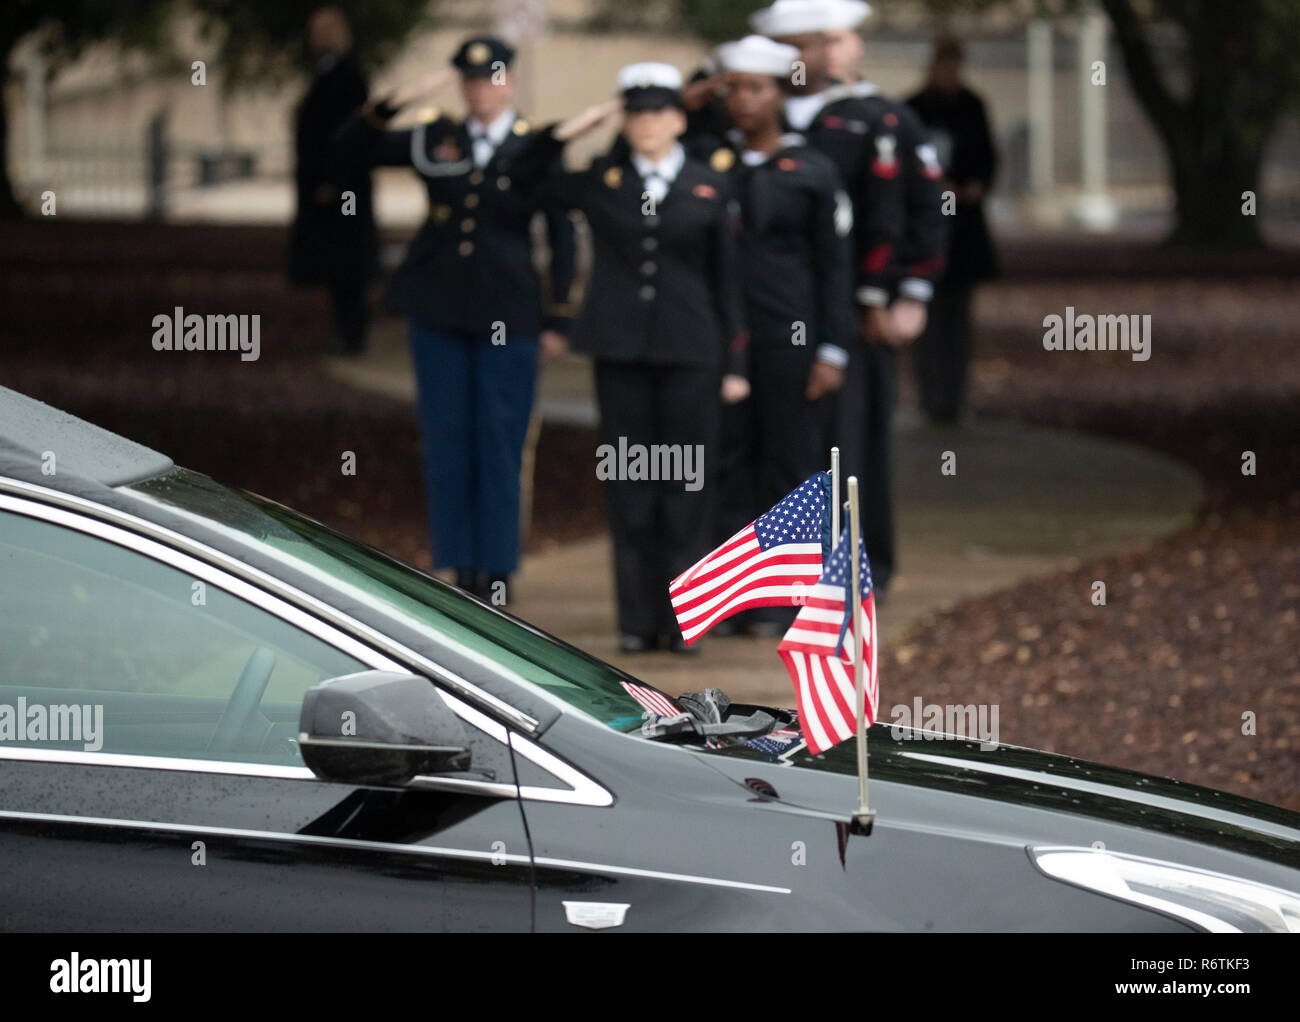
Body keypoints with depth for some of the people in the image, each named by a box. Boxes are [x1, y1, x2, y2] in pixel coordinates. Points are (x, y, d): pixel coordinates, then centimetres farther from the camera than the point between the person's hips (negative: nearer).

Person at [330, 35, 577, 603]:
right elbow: (352, 150, 4)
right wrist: (395, 104, -10)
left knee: (499, 446, 0)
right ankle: (462, 573, 10)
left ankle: (497, 576, 7)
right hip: (438, 312, 3)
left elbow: (562, 240, 2)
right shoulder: (433, 140, 7)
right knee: (446, 444, 4)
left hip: (507, 316, -3)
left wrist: (557, 319, -2)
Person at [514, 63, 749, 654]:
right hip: (619, 349, 1)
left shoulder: (708, 186, 5)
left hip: (689, 354, -1)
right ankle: (638, 620, 8)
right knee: (628, 486, 3)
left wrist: (733, 363, 4)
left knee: (687, 485, 0)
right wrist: (566, 133, 3)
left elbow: (726, 278, 7)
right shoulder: (599, 180, 7)